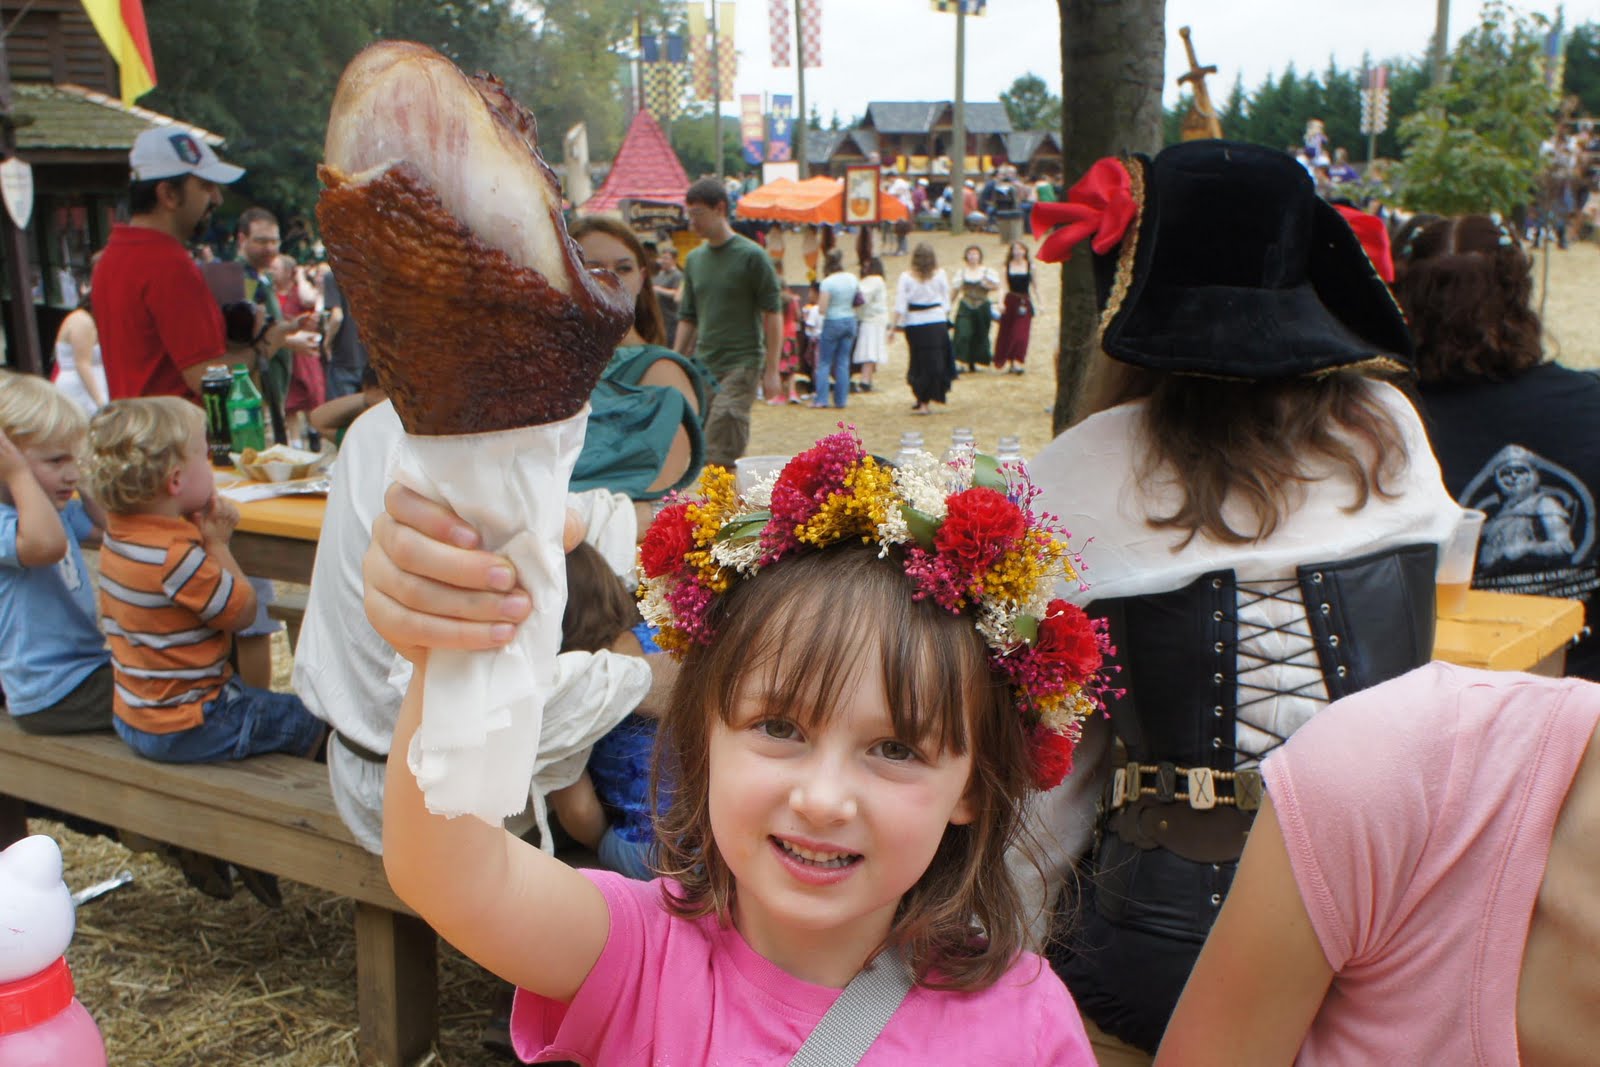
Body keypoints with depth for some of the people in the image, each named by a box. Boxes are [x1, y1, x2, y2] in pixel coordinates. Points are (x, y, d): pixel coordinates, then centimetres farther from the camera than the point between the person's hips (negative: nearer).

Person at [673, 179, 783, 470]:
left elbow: (773, 314, -7)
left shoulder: (752, 256, -6)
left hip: (741, 364, -6)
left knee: (722, 454, -14)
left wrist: (771, 370, -11)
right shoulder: (694, 259, 13)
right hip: (702, 367, 6)